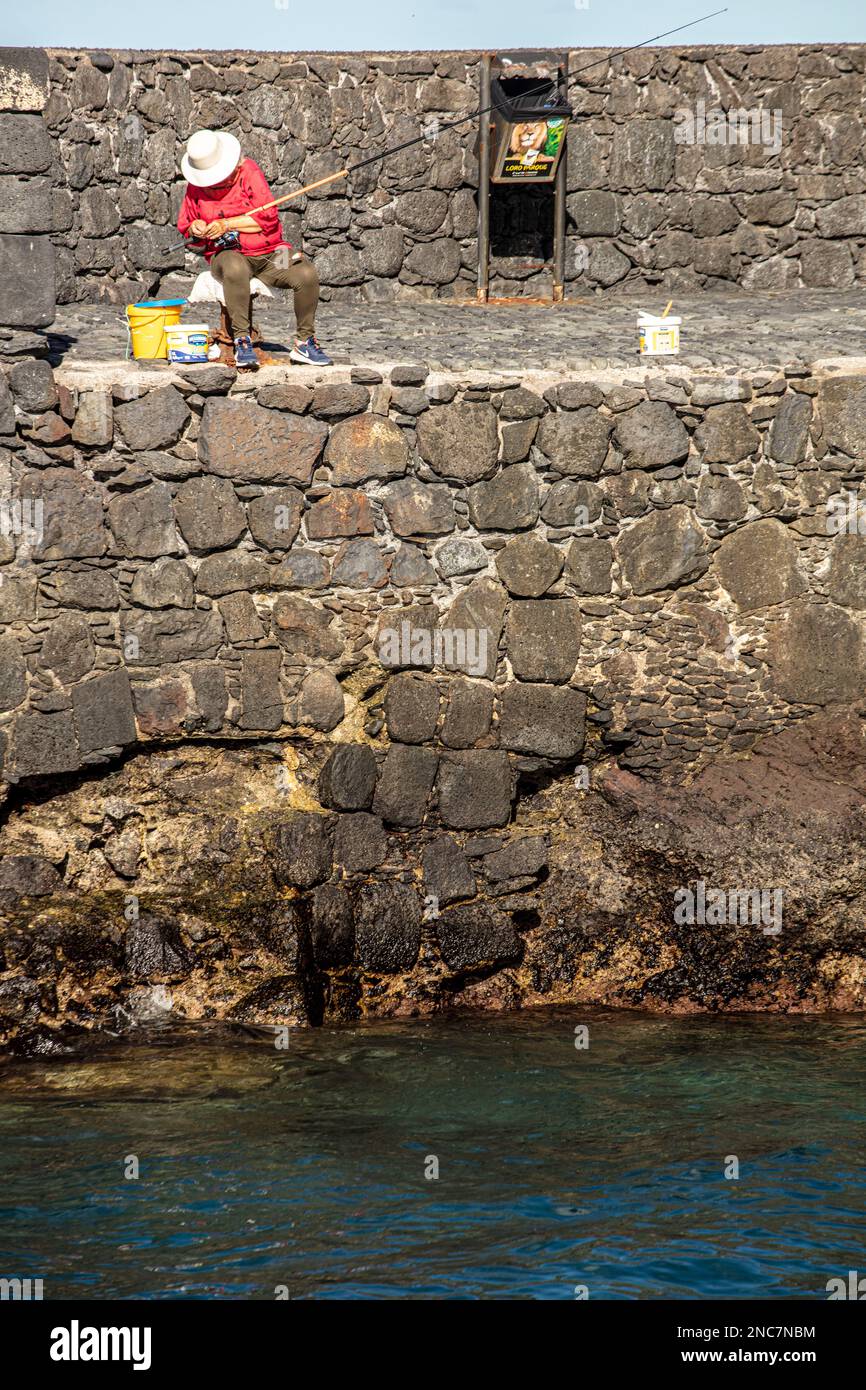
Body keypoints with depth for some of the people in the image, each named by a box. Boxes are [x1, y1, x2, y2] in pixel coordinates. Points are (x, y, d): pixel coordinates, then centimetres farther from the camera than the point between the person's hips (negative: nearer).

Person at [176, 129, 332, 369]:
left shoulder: (248, 171, -4)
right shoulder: (196, 186, 4)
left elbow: (267, 217, -11)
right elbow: (184, 225, 17)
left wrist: (227, 224, -18)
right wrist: (195, 229, -8)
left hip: (268, 253, 1)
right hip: (228, 254, -1)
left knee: (306, 273, -26)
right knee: (235, 268, -40)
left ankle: (305, 343, -9)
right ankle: (241, 340, -34)